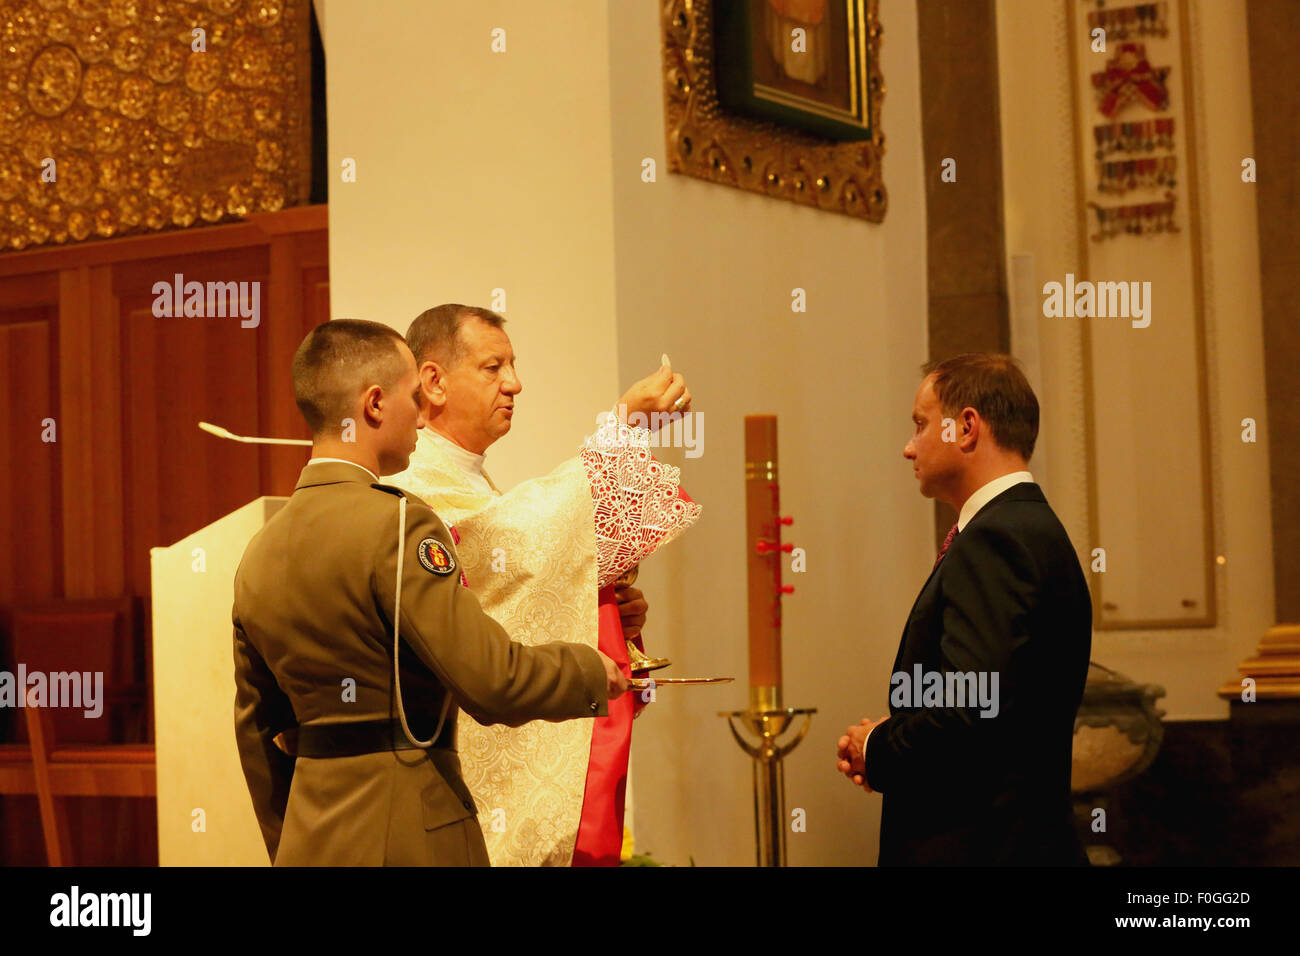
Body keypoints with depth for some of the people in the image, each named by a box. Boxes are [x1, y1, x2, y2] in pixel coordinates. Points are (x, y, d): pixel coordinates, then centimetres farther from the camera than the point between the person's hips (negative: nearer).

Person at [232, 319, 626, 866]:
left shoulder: (259, 552, 9)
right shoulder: (395, 524, -15)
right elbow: (491, 680, -19)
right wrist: (592, 672, -2)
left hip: (309, 840, 8)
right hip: (407, 839, -8)